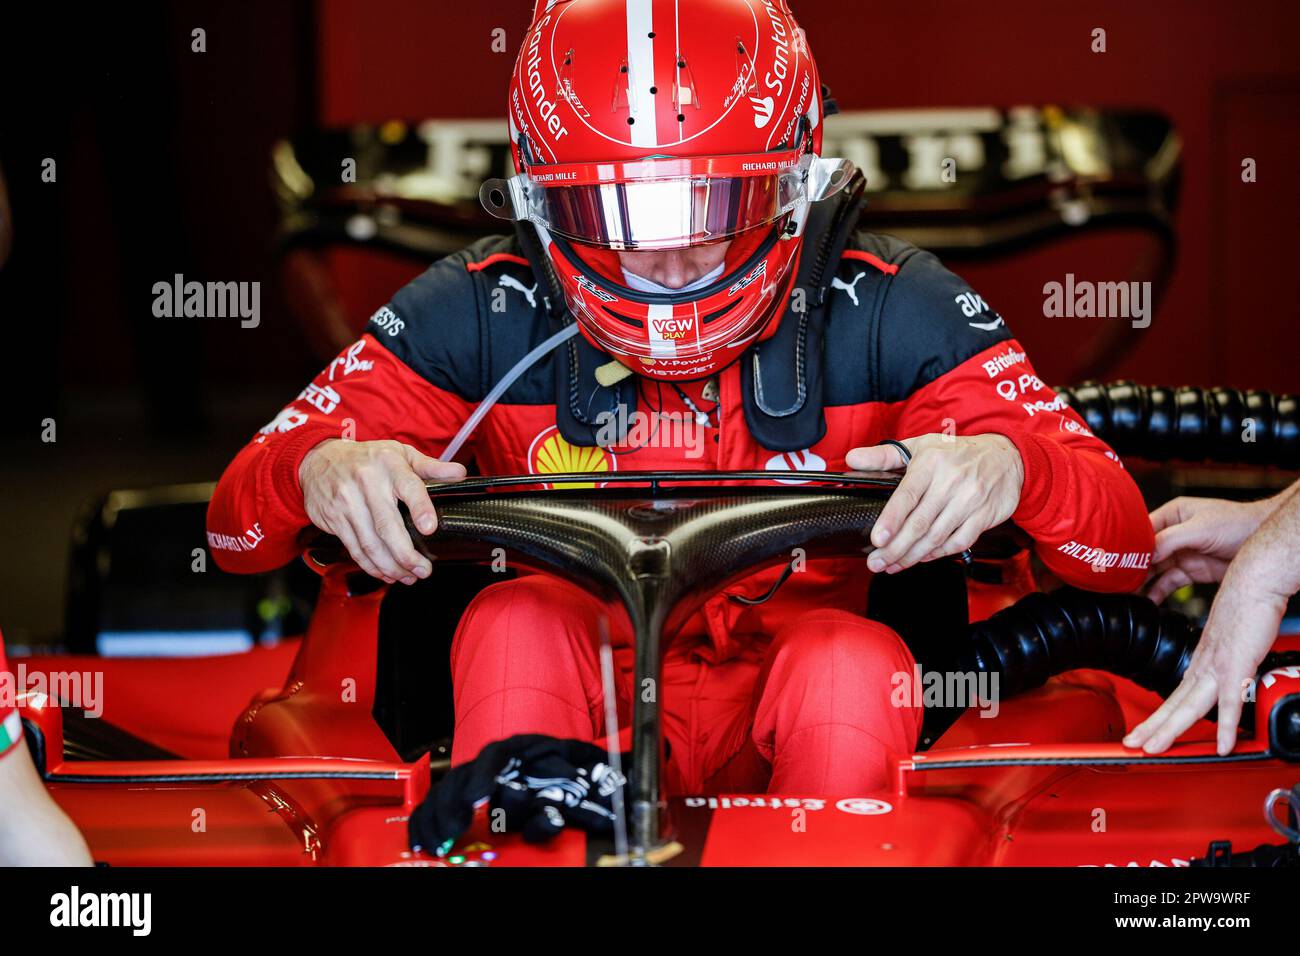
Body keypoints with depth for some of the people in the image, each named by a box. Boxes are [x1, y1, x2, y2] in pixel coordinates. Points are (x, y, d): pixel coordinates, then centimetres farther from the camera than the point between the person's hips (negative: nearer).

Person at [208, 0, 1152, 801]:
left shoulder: (883, 310, -7)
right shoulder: (488, 315, -5)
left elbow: (1124, 544, -11)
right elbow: (236, 527, -4)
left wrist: (1007, 464, -34)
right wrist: (320, 467, -29)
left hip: (779, 724, -1)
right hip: (571, 720, 1)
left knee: (856, 667, -30)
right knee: (512, 624, -28)